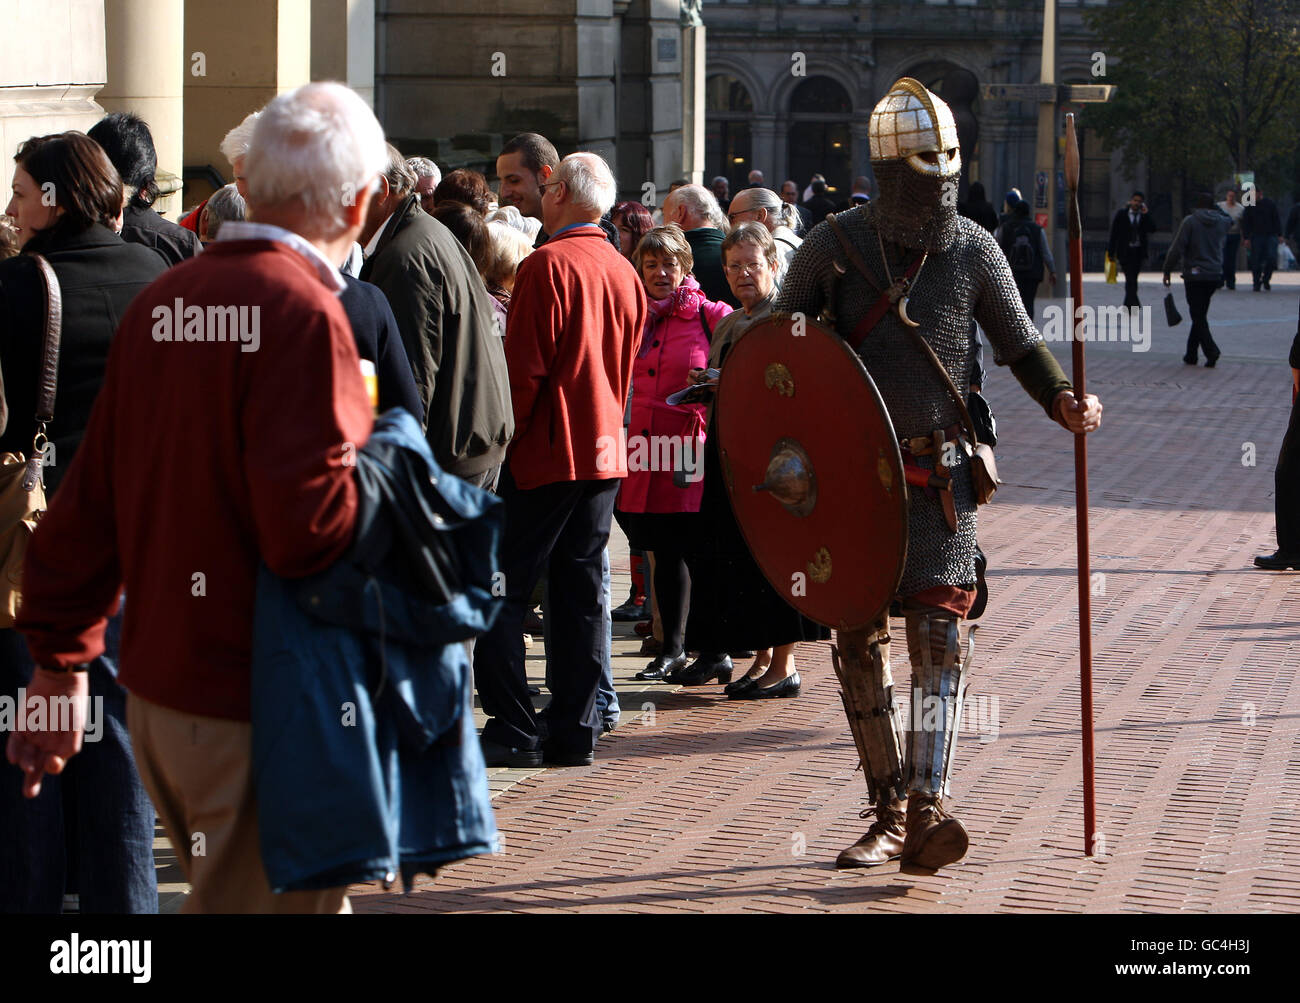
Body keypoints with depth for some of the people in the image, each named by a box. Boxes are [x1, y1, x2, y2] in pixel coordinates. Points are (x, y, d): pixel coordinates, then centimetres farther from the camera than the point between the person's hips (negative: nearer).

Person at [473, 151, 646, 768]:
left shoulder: (548, 265, -13)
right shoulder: (625, 274, 10)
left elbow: (525, 369, -16)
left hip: (546, 453, -7)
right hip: (605, 452, 7)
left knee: (503, 589, -2)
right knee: (582, 591, 10)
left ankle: (514, 731, -5)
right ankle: (574, 729, 10)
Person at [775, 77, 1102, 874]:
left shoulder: (974, 252, 1)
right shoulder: (833, 248, 0)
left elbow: (1021, 344, 8)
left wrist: (1063, 400, -11)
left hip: (940, 471, -1)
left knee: (938, 630, -12)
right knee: (859, 639, 4)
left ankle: (927, 809, -20)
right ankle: (889, 813, 15)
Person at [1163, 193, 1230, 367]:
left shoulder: (1190, 221, -9)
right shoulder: (1221, 222, 5)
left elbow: (1177, 248, -12)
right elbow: (1229, 219, 33)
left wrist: (1167, 270, -4)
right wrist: (1215, 208, 28)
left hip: (1194, 275, -5)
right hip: (1214, 276, 5)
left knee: (1198, 316, -4)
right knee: (1200, 315, 15)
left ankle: (1211, 351, -20)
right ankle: (1191, 354, 19)